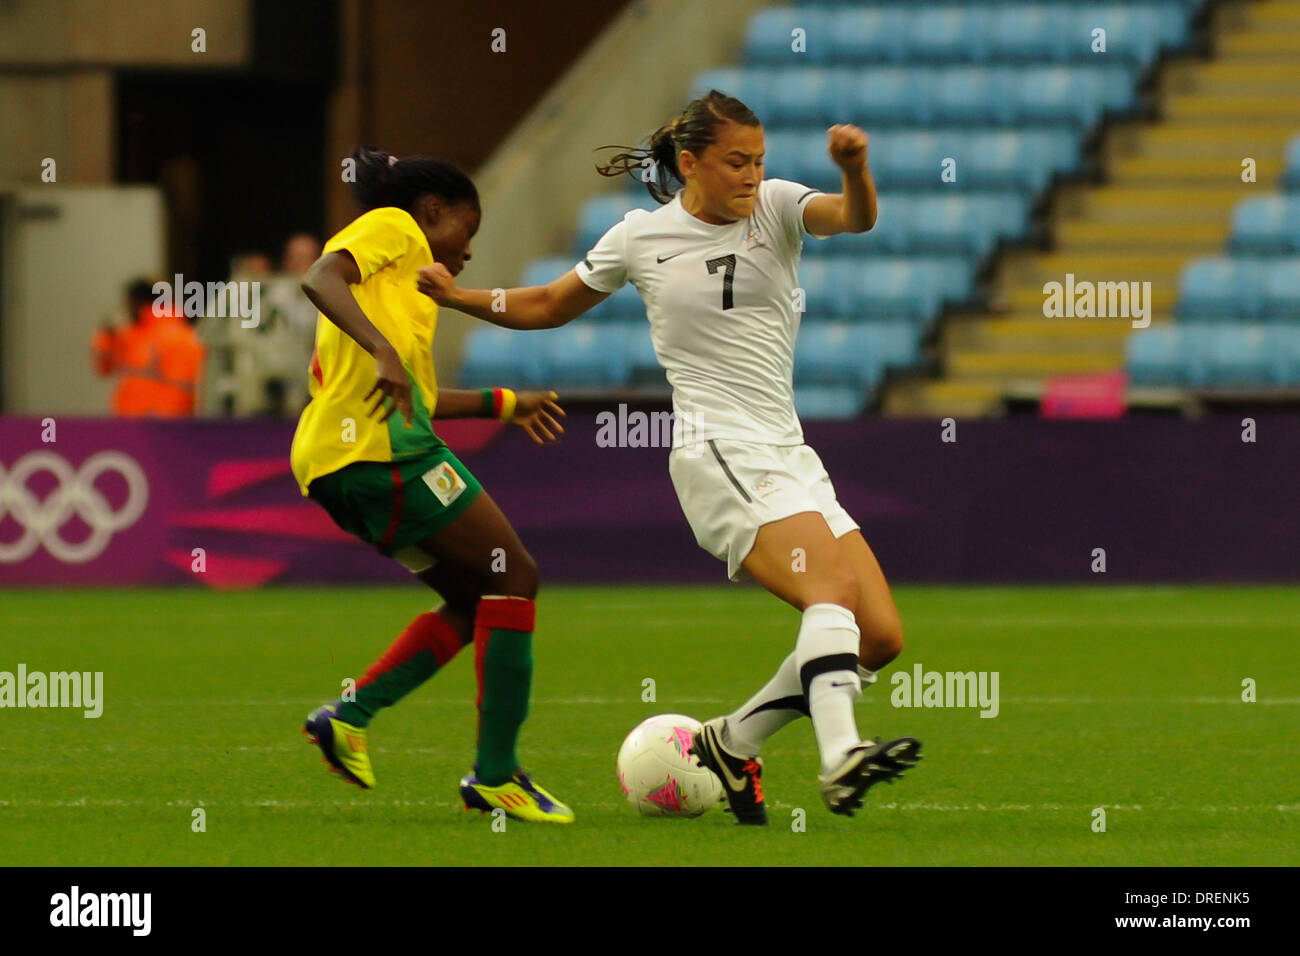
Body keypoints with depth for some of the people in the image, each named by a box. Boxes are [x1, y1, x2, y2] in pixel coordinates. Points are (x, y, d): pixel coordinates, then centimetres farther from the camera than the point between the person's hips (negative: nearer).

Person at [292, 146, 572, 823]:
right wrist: (383, 352, -29)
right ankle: (495, 774, -10)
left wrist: (502, 405, 43)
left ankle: (349, 716, 1)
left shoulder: (404, 268, 31)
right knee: (513, 577, -6)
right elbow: (321, 279, -17)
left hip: (330, 464, 10)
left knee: (476, 599, 14)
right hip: (380, 444, -10)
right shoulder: (392, 229, 4)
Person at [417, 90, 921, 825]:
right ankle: (840, 755, -47)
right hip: (718, 455, -5)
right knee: (835, 586, -30)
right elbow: (550, 307, 21)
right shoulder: (641, 238, 6)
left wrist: (855, 167, -33)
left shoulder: (776, 208, 9)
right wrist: (462, 298, 9)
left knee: (882, 638, -2)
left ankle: (734, 743, 12)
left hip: (790, 456, 5)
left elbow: (857, 218, -12)